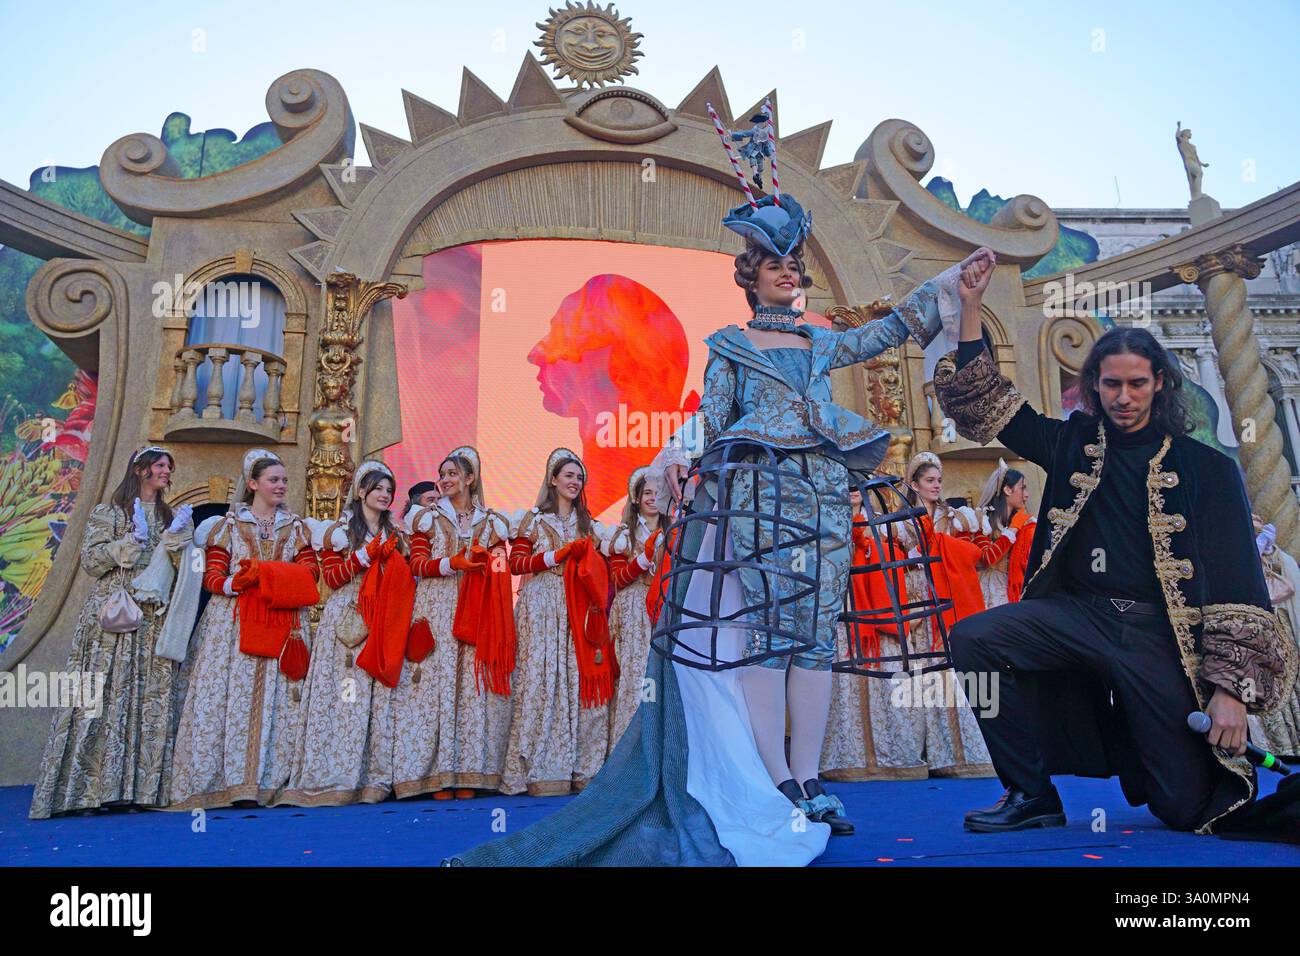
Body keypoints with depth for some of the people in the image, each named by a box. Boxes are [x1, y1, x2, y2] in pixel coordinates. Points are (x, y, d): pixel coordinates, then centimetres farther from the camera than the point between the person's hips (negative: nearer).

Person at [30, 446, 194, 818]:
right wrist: (133, 540, -11)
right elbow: (90, 560, -3)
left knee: (152, 699, -1)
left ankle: (143, 785, 2)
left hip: (155, 619, 4)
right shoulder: (108, 512, 6)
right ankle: (94, 786, -3)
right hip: (112, 616, -4)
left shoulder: (170, 516, 19)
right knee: (106, 699, -8)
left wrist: (177, 534, -4)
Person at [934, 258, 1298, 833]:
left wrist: (1232, 689, -9)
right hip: (1078, 613, 2)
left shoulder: (1204, 467, 2)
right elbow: (983, 399, 9)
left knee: (1190, 809, -2)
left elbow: (1236, 585, -1)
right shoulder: (1073, 444, 10)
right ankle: (1032, 796, -9)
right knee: (973, 638, -26)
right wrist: (970, 306, 1)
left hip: (1158, 631, -1)